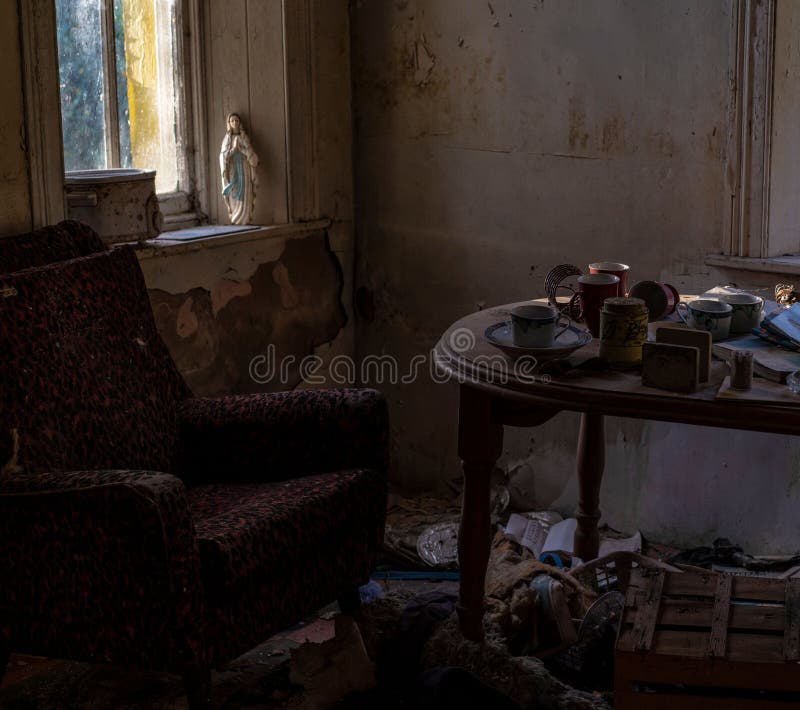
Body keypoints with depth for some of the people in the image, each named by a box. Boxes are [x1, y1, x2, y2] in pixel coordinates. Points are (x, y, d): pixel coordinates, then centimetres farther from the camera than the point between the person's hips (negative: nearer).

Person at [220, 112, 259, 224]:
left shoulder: (244, 137, 10)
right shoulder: (227, 138, 7)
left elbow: (251, 153, 2)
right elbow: (223, 155, -1)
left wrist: (241, 148, -13)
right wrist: (233, 149, -15)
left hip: (244, 169, 1)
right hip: (232, 169, -1)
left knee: (245, 196, -5)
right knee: (234, 196, -7)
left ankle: (244, 220, -1)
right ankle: (235, 220, -4)